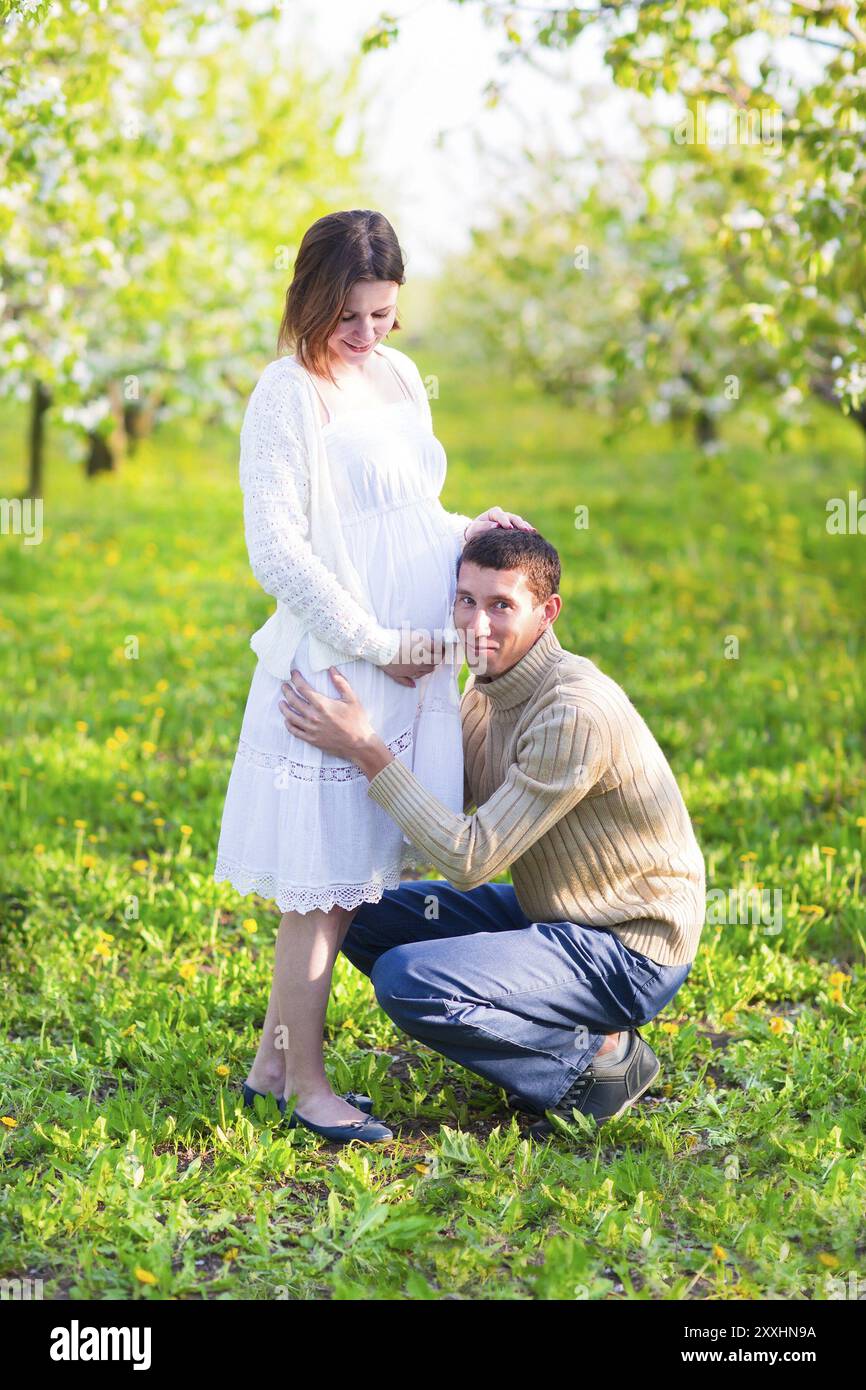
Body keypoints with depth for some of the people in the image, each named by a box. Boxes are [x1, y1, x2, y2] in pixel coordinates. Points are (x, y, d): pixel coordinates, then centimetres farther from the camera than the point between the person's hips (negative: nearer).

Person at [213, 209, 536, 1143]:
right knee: (321, 879, 0)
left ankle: (272, 1062, 25)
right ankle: (306, 1084, 13)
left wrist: (467, 532, 4)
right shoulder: (289, 394, -11)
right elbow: (277, 551, -15)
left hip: (410, 664, 8)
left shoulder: (400, 374, 12)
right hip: (334, 669, -8)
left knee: (345, 876, 13)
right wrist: (378, 643, -14)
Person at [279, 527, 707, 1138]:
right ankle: (563, 1036, 8)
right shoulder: (488, 684, 1)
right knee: (365, 918, 8)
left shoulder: (576, 712, -27)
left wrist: (366, 749, -28)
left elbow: (471, 859, -28)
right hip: (550, 914, 9)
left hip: (628, 950, -9)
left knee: (408, 981, -23)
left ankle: (597, 1058, -5)